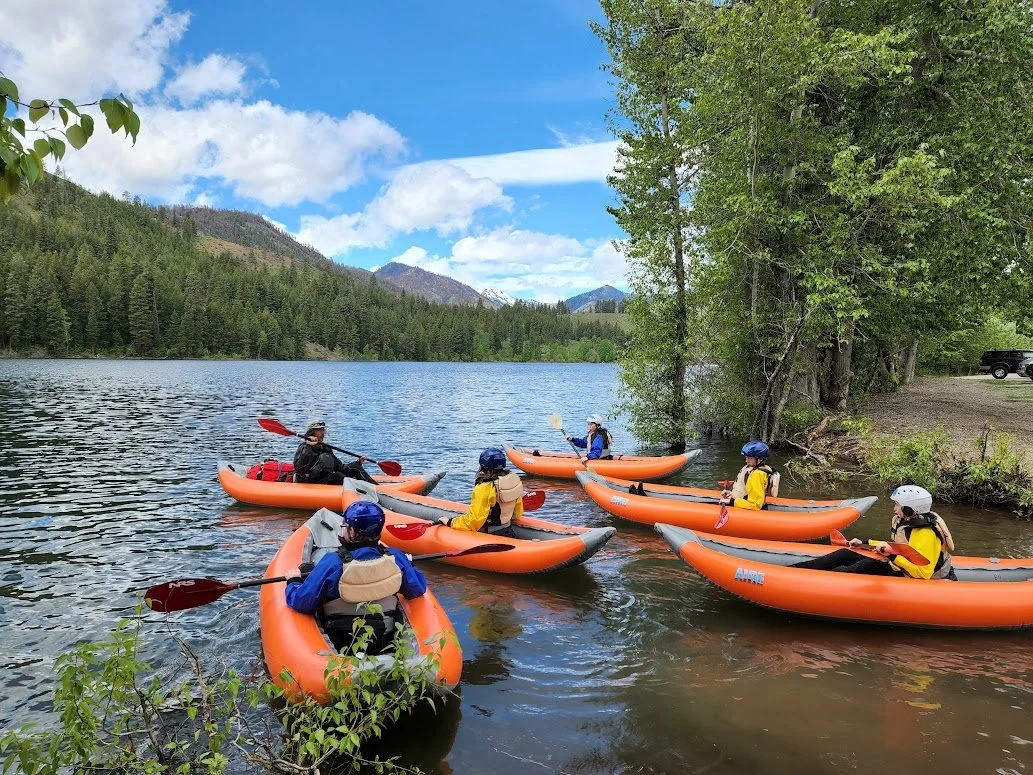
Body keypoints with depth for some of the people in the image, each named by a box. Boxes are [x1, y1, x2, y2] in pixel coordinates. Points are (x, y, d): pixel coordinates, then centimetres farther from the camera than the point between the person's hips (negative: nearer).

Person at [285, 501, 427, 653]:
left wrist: (293, 581, 9)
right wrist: (406, 565, 22)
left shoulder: (332, 562, -19)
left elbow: (302, 603, -12)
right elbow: (418, 589, 3)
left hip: (340, 647, -3)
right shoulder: (395, 558, -11)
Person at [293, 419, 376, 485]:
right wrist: (308, 447, -25)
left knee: (355, 468, -7)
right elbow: (299, 469, -20)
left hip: (329, 480, 7)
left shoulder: (326, 448, 22)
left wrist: (358, 462, 11)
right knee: (337, 476, -32)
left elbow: (340, 467, 23)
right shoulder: (303, 447, -2)